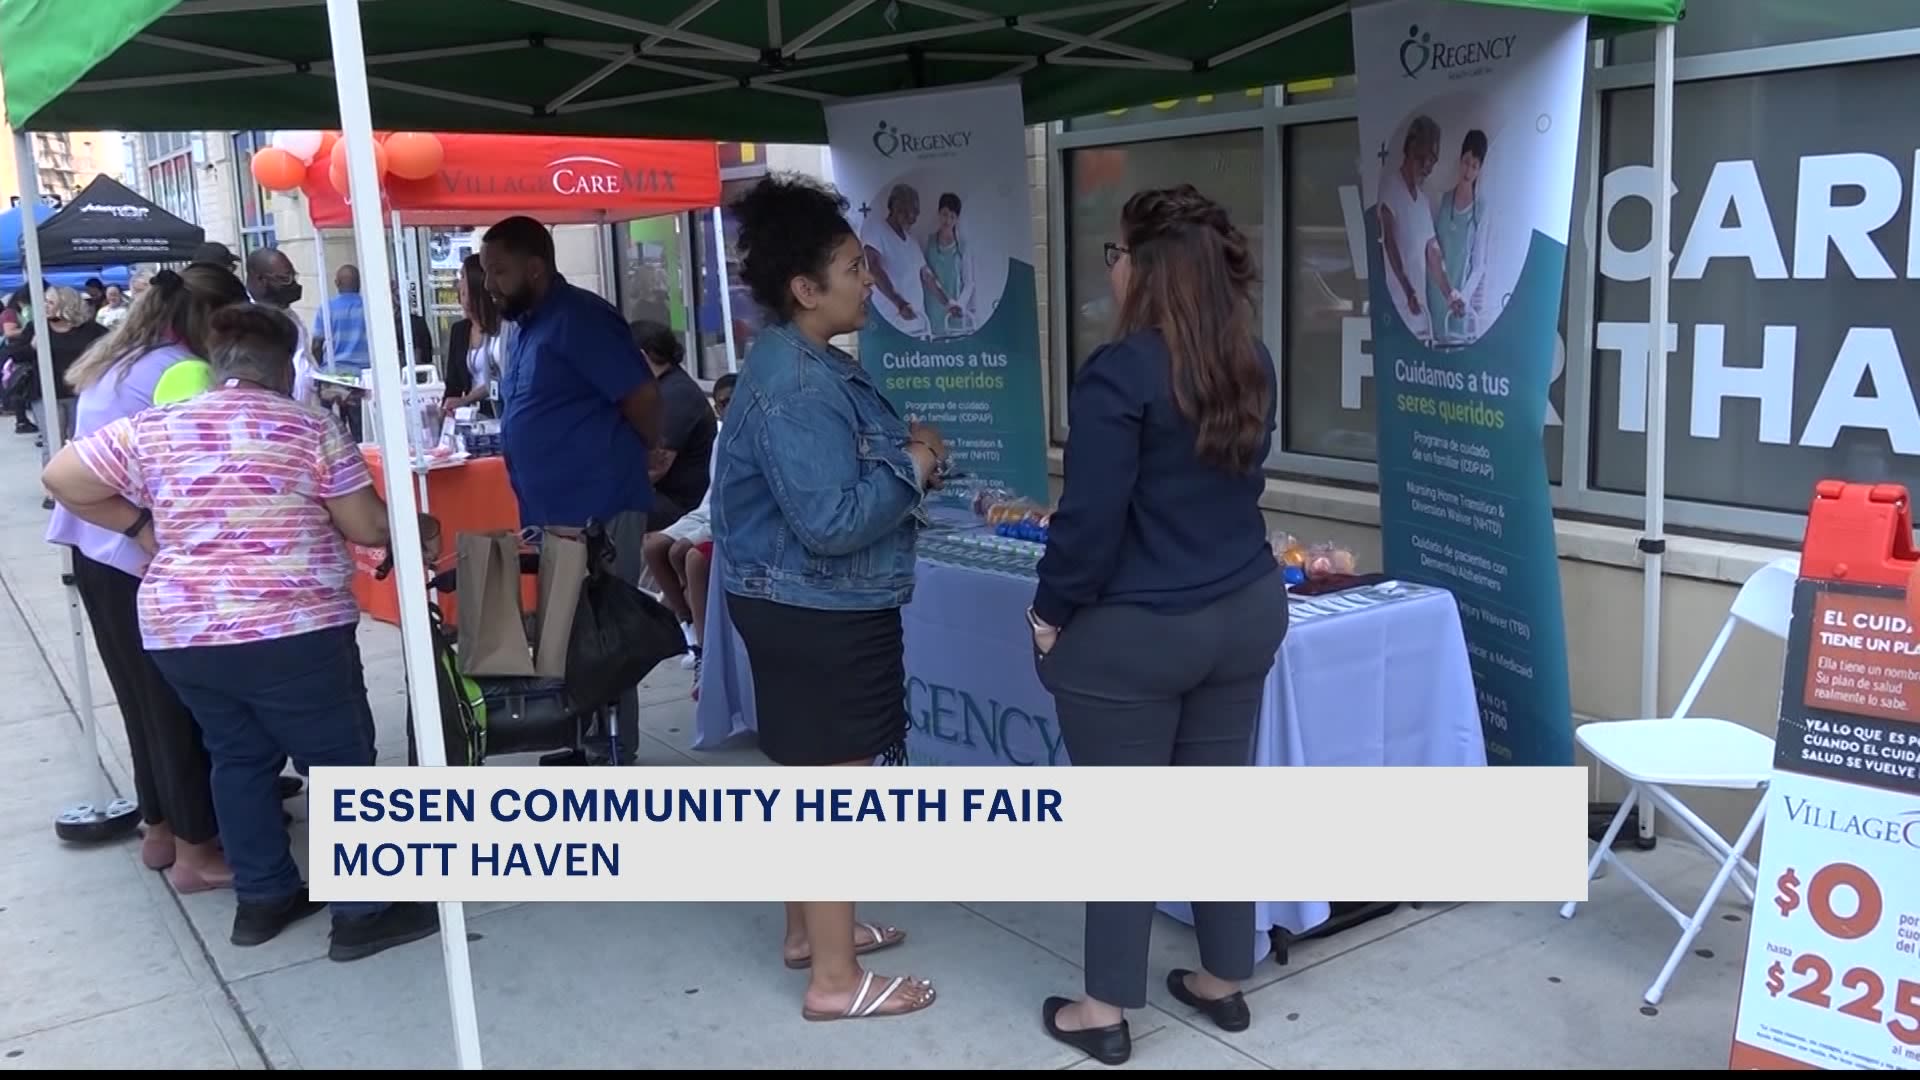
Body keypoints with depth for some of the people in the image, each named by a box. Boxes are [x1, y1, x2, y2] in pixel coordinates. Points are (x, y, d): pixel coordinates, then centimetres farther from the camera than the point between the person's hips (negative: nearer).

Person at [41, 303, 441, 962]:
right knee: (339, 761, 5)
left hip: (179, 632, 5)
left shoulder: (150, 430, 6)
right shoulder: (312, 428, -4)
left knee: (238, 757, 20)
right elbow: (369, 529, -5)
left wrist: (141, 526, 16)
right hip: (292, 631, -5)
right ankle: (363, 913, 10)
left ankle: (262, 899, 28)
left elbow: (61, 481, 10)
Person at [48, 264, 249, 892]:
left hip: (97, 550, 9)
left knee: (145, 695, 18)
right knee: (183, 701, 1)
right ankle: (196, 851, 10)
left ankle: (161, 830, 30)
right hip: (145, 559, -9)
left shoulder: (119, 361, 14)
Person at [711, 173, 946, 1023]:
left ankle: (809, 929, 37)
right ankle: (836, 979, 12)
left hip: (806, 608, 11)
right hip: (821, 615, -11)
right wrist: (912, 466, -17)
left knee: (807, 778, 21)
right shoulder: (795, 387, -25)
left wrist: (903, 453, 3)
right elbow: (830, 520, -31)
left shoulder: (807, 364, 9)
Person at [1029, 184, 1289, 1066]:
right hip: (1247, 609, 7)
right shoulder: (1252, 364, 6)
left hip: (1131, 631, -7)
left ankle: (1106, 1011, 17)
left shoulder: (1120, 371, -18)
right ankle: (1225, 981, 29)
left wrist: (1053, 612, -6)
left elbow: (1091, 514, -18)